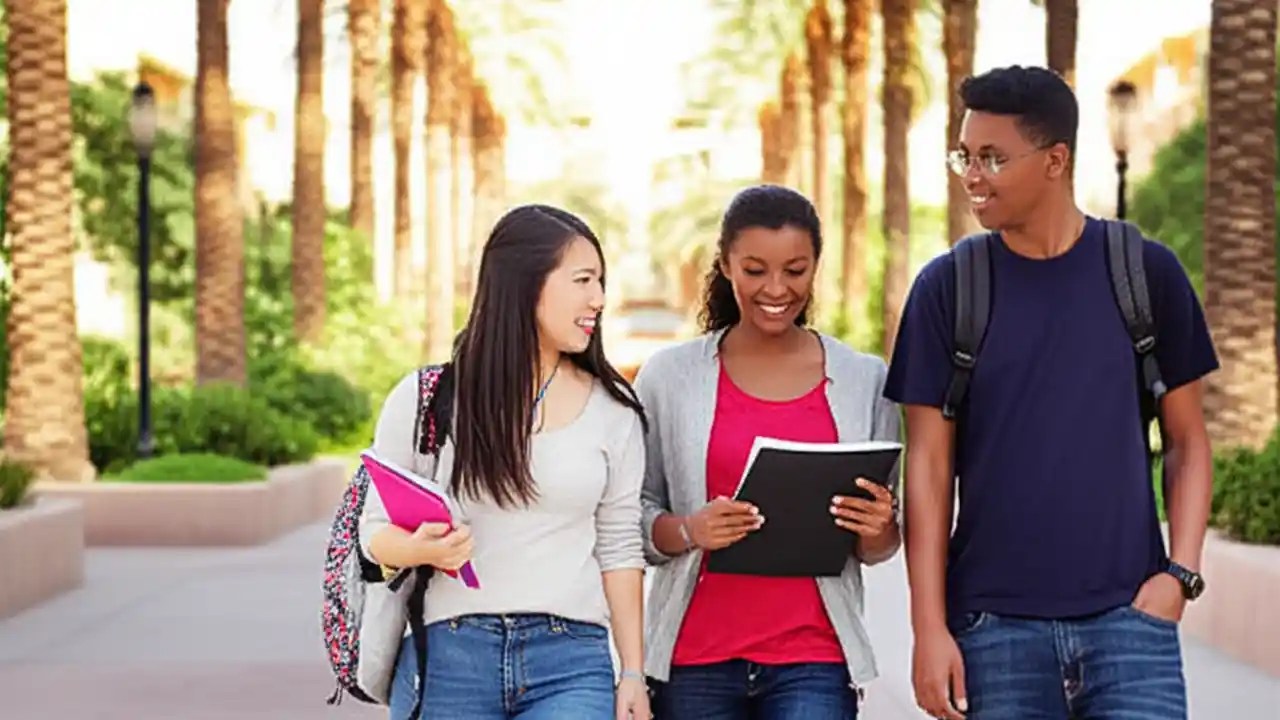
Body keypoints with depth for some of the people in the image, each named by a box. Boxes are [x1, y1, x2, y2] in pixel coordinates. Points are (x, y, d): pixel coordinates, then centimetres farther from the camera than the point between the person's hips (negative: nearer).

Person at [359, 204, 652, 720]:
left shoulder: (612, 411, 6)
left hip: (571, 662, 0)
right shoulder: (423, 399, 2)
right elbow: (376, 528, 6)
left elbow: (619, 548, 9)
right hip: (445, 657, 0)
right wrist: (420, 550, -17)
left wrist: (633, 674, 6)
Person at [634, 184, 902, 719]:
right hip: (696, 661, 0)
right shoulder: (669, 375, 2)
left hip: (813, 661, 0)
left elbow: (882, 545, 11)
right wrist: (686, 531, -17)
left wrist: (876, 530, -12)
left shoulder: (864, 380, 5)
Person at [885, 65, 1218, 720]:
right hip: (994, 624, 0)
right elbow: (929, 464, 1)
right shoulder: (946, 287, 1)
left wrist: (1181, 572, -5)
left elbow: (1187, 441, 9)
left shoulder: (1147, 273, 3)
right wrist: (929, 627, -5)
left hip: (1127, 615, 0)